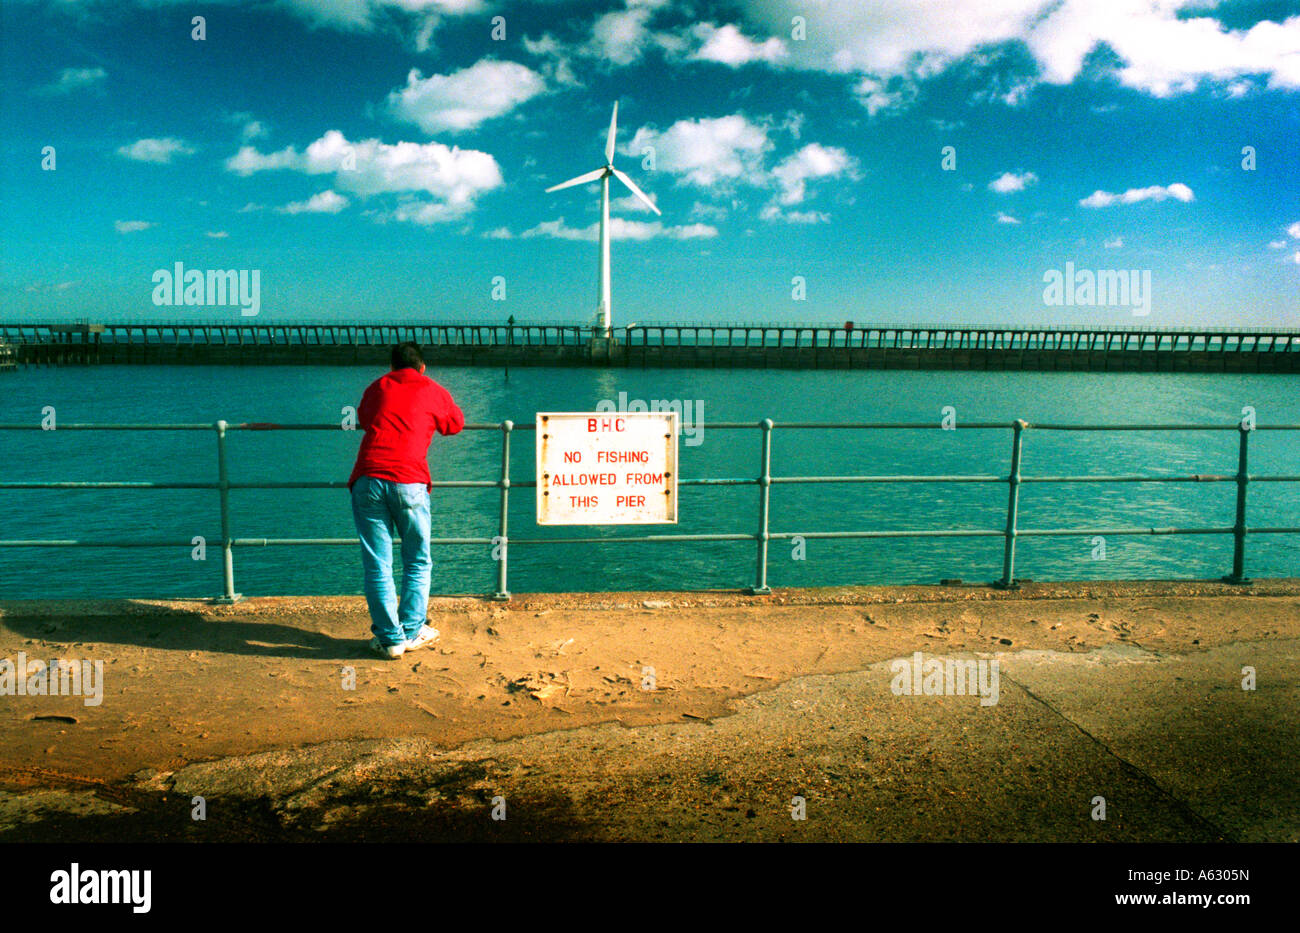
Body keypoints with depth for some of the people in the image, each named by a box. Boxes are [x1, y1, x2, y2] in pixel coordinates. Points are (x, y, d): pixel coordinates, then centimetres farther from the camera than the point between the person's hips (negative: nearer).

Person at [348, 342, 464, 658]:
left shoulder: (376, 388, 22)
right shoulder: (433, 391, 14)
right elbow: (456, 424, 32)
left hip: (367, 480, 2)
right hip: (409, 482, -2)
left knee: (377, 565, 7)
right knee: (417, 562, 13)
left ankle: (390, 638, 9)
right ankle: (412, 632, 17)